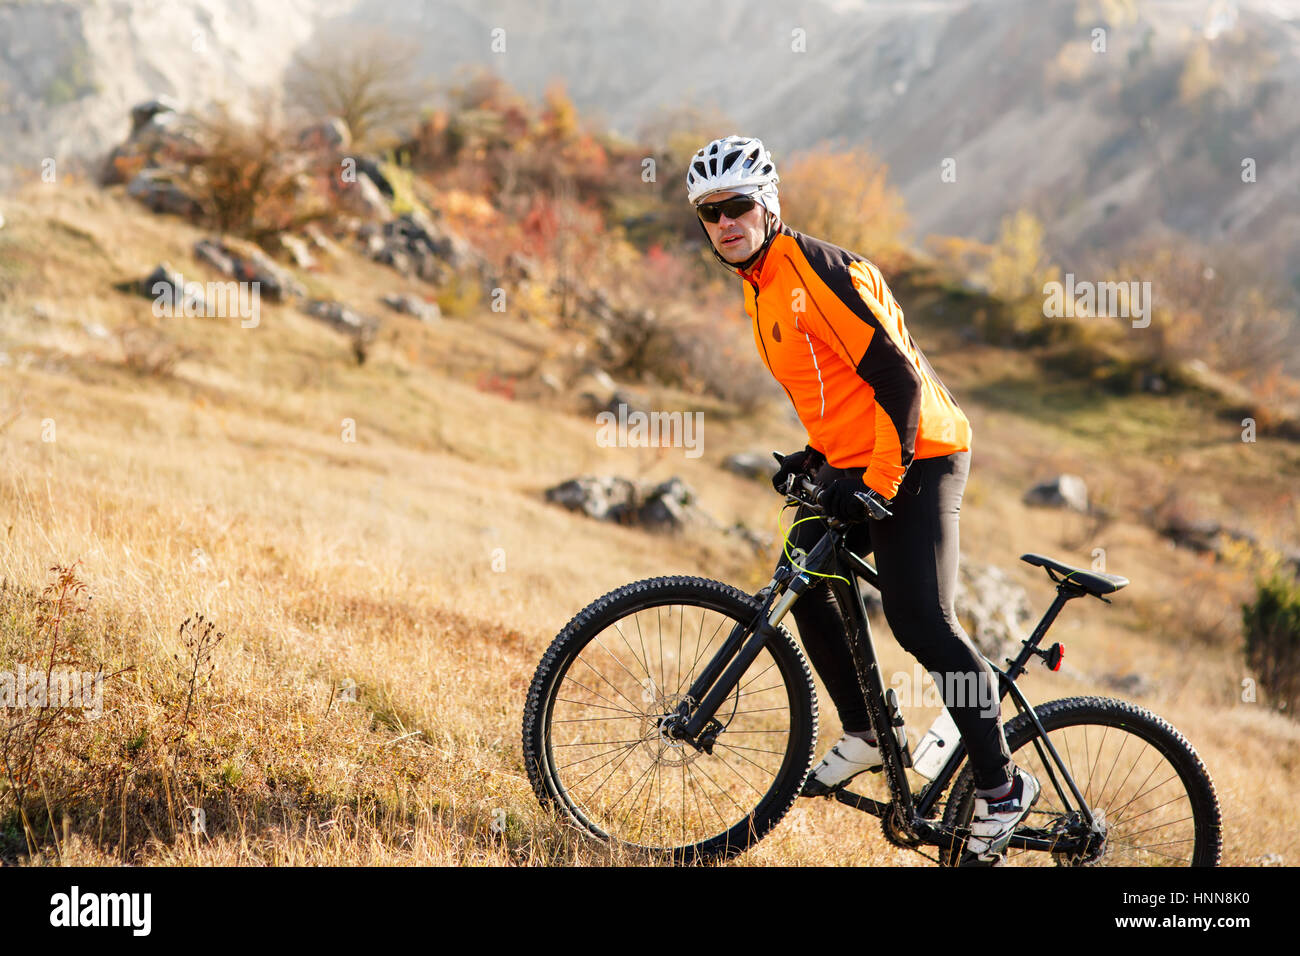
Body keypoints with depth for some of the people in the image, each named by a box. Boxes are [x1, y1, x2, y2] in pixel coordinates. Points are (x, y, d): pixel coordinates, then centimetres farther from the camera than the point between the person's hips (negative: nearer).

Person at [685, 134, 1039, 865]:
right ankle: (864, 735, 17)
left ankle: (1003, 786, -7)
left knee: (921, 620, -16)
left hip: (915, 458, -9)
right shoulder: (763, 287, 12)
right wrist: (818, 456, 12)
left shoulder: (818, 271, -18)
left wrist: (879, 485, -24)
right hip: (852, 465, 9)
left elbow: (898, 380, -22)